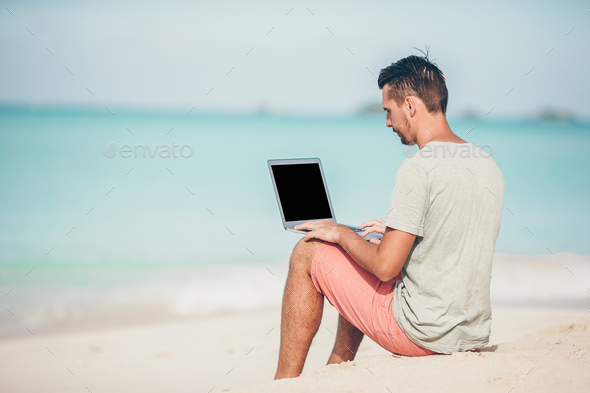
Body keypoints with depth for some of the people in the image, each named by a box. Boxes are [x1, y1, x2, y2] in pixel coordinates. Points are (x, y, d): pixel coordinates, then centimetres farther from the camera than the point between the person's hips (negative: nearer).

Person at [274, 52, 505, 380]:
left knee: (307, 253, 6)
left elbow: (385, 266, -20)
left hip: (422, 335, -8)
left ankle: (286, 383, 14)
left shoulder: (418, 169, -19)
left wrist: (341, 233, -3)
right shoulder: (490, 166, 6)